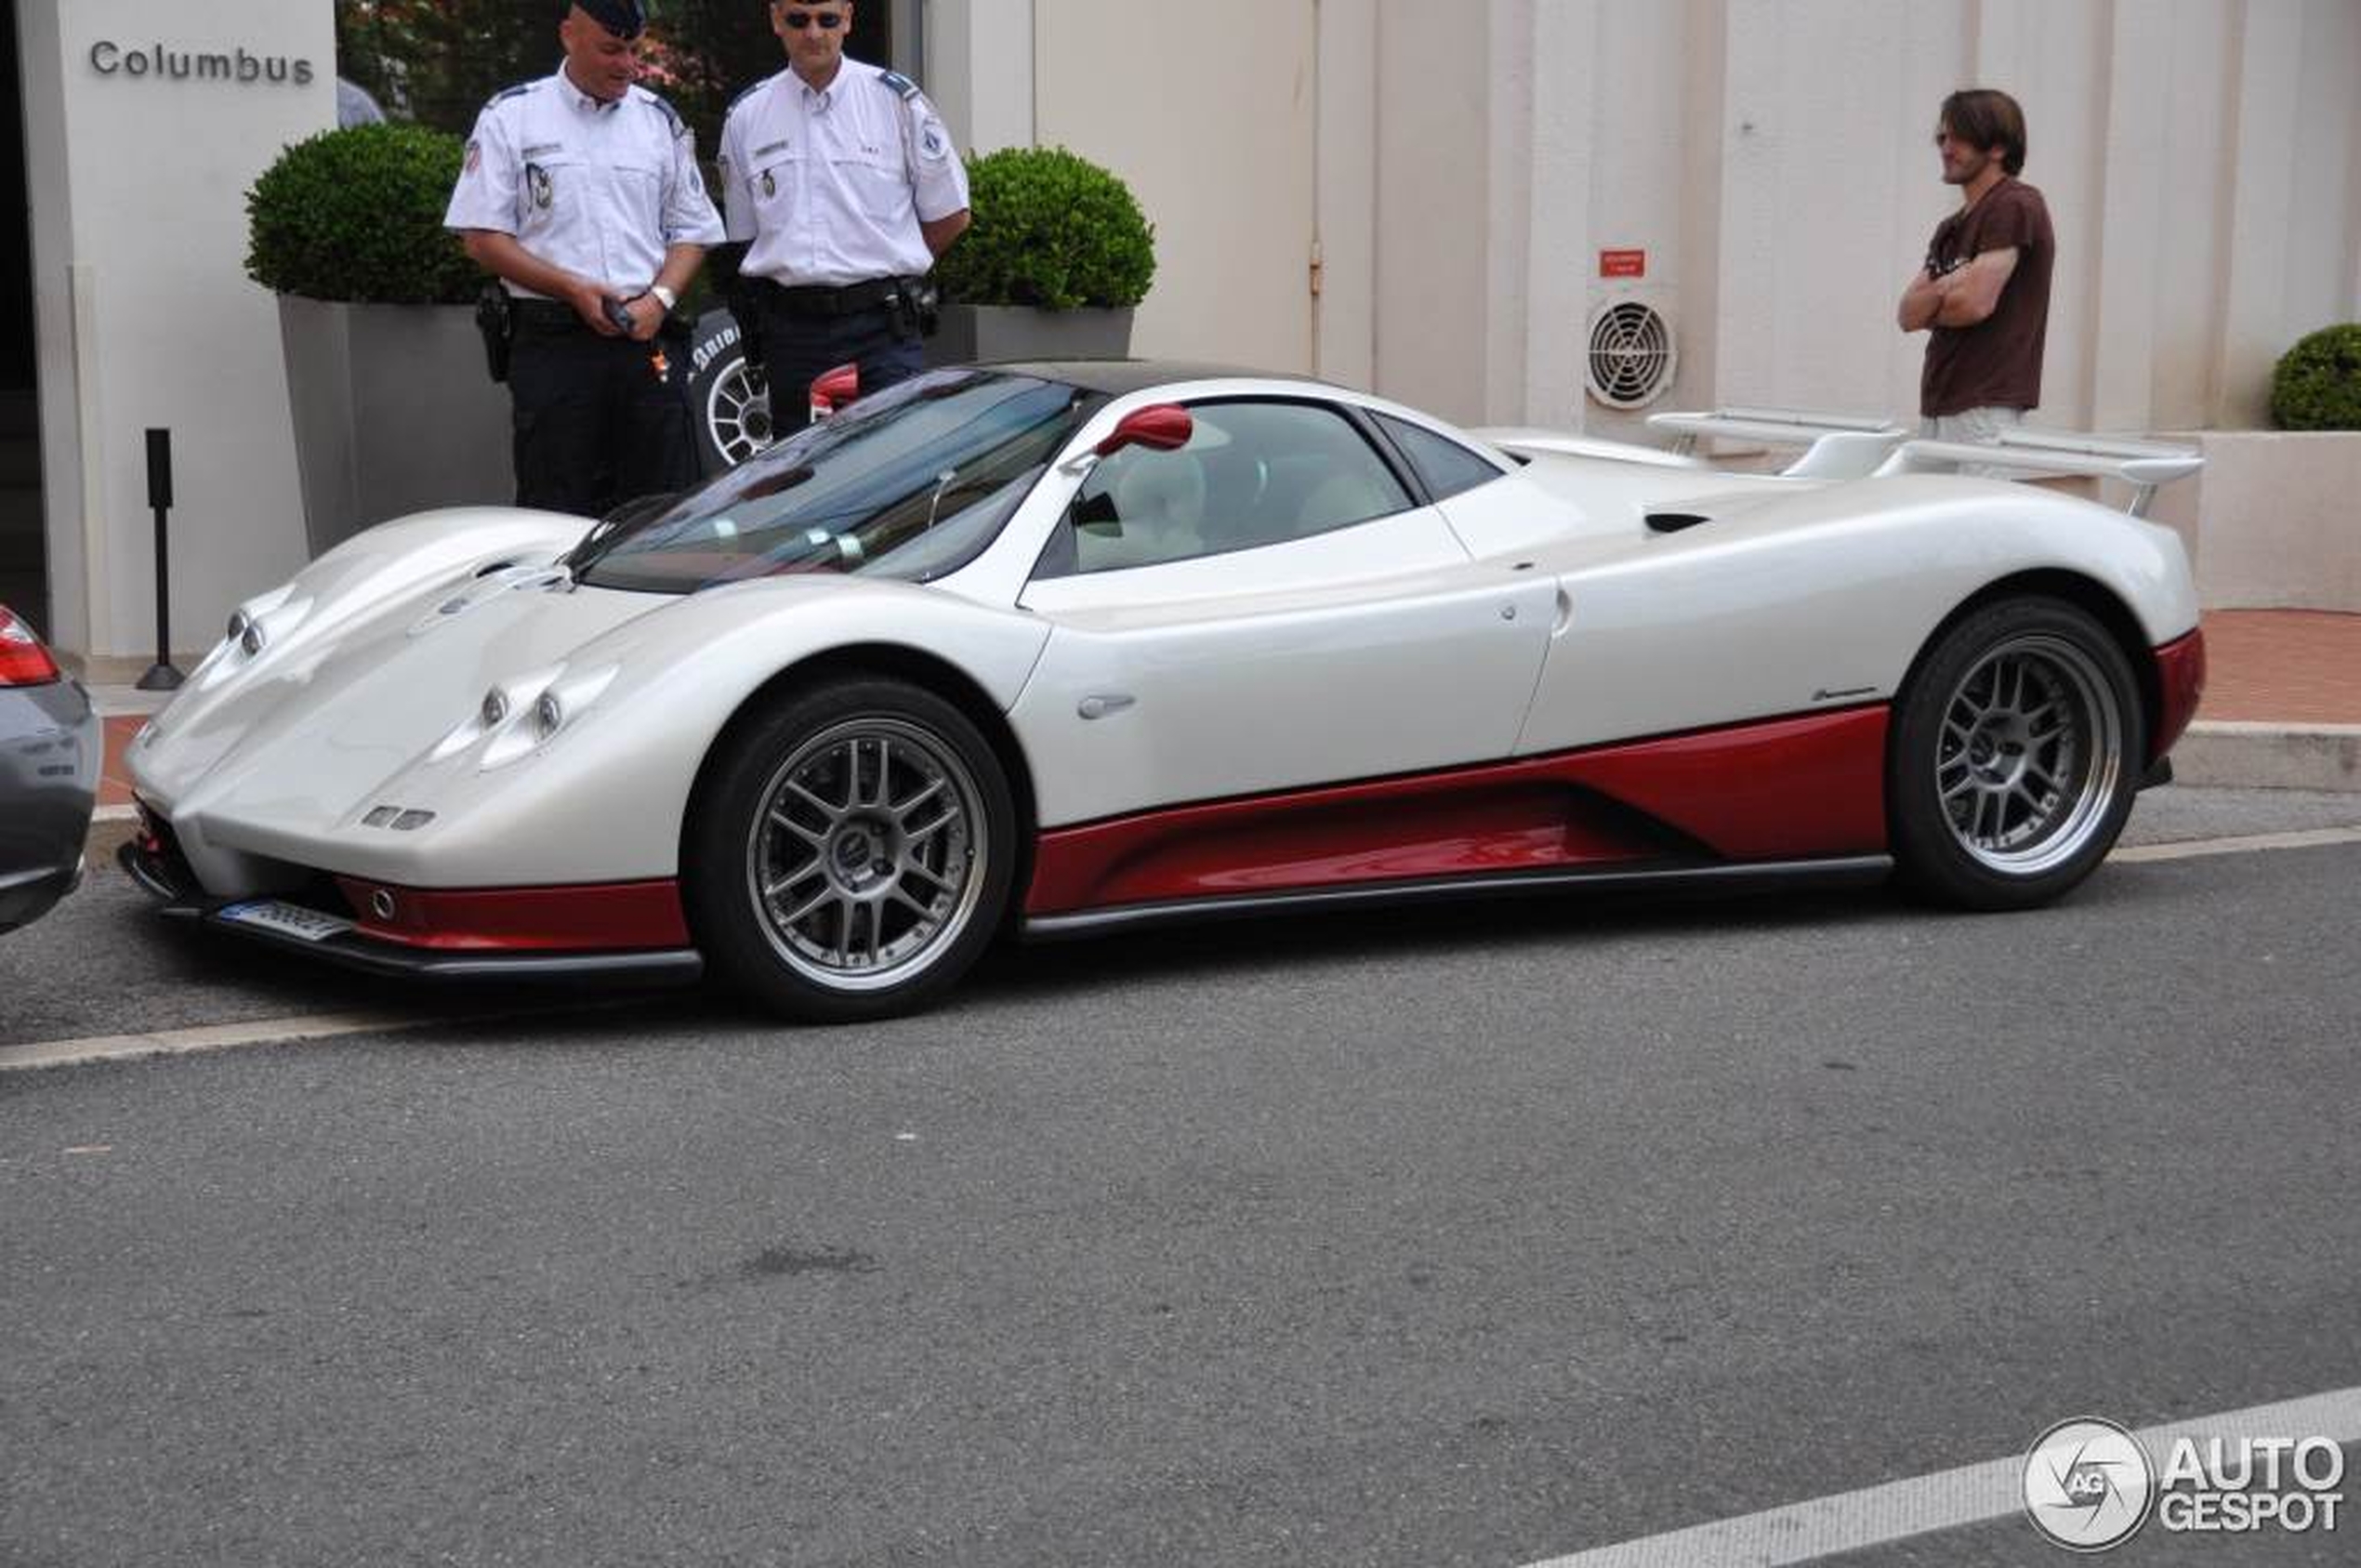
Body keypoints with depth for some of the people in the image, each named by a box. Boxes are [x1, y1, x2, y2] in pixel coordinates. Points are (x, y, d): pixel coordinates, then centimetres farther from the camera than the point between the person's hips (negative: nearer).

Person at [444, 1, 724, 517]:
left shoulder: (660, 121, 13)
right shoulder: (510, 117, 3)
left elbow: (692, 232, 15)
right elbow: (483, 238, -1)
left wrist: (659, 298, -5)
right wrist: (573, 289, -12)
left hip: (647, 340, 3)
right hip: (552, 344, -3)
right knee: (558, 513, -3)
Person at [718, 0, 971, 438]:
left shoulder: (895, 98, 2)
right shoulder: (747, 115, 9)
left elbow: (950, 216, 8)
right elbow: (744, 234, 16)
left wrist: (890, 267, 9)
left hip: (882, 325, -3)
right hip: (790, 331, 3)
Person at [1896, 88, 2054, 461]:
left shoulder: (2016, 206, -7)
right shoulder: (1950, 228, 20)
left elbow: (1976, 302, -15)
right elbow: (1908, 313, 10)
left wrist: (1930, 304, 4)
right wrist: (1945, 290, -9)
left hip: (1986, 405, -8)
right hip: (1939, 404, 8)